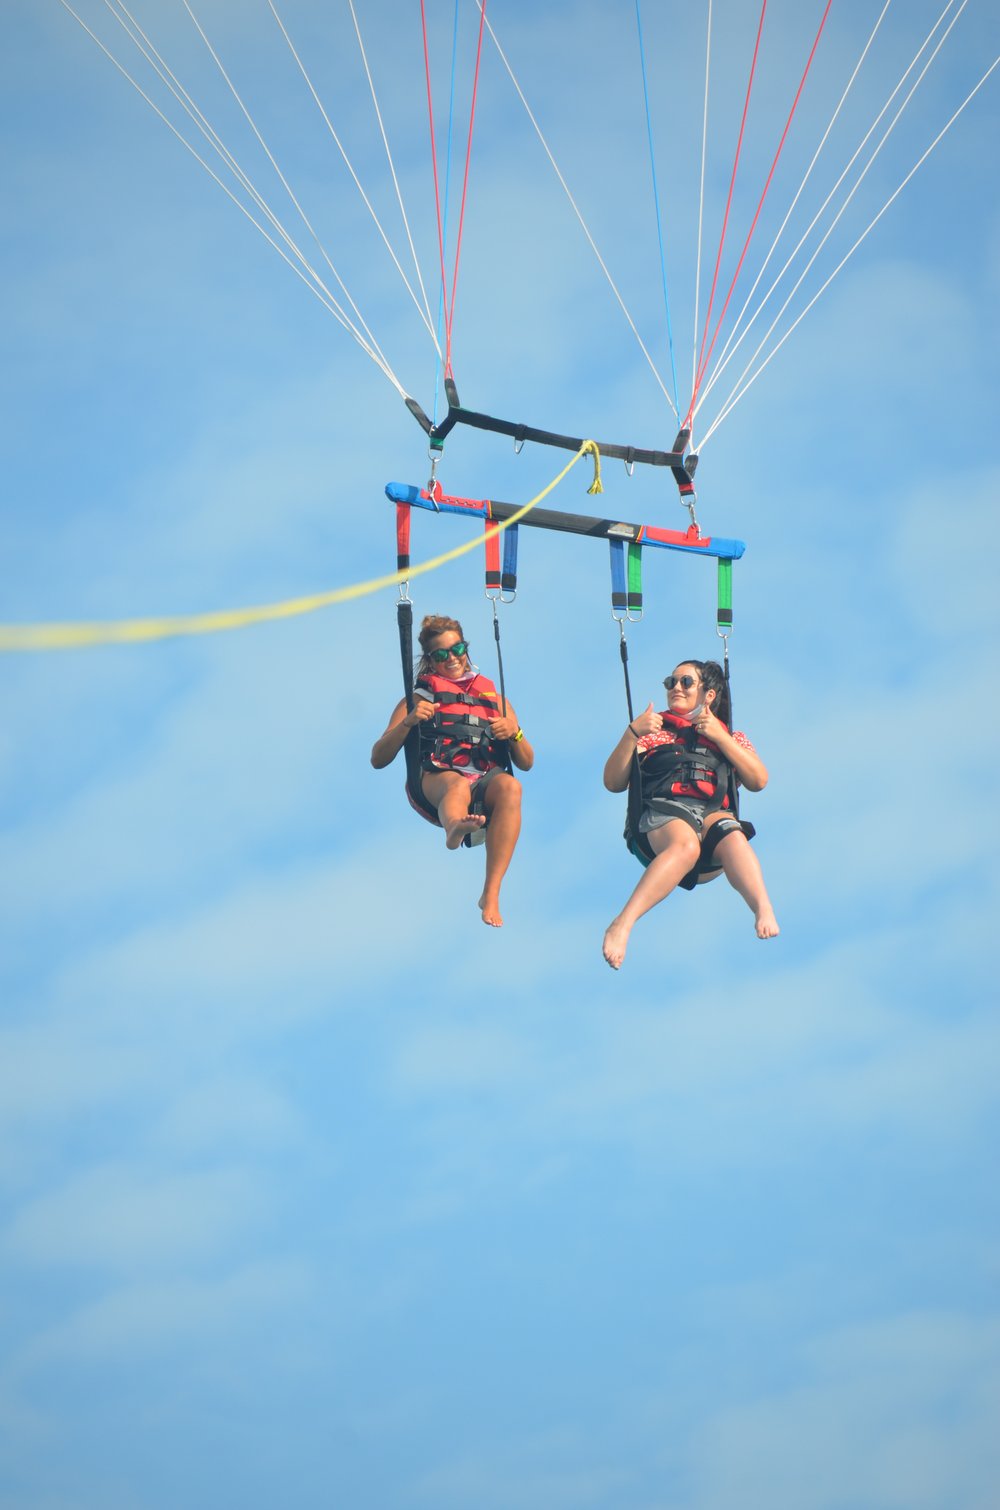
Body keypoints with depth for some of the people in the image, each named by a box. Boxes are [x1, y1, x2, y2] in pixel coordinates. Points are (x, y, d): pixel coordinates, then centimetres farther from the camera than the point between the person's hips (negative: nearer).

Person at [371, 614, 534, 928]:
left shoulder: (493, 698, 27)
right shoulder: (419, 698, 22)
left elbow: (526, 764, 24)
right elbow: (378, 760, 11)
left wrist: (514, 733, 3)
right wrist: (409, 722, -5)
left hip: (486, 783, 2)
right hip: (434, 783, -2)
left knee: (509, 786, -36)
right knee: (457, 785, -39)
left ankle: (491, 895, -43)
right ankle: (454, 828, -78)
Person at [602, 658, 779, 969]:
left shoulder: (728, 735, 30)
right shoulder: (652, 730, 29)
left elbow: (759, 780, 12)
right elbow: (613, 783, 18)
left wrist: (719, 736, 5)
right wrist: (632, 733, 6)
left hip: (714, 812, 1)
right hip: (662, 812, -1)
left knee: (732, 836, -38)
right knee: (685, 843, -41)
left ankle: (765, 912, -60)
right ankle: (622, 924, -55)